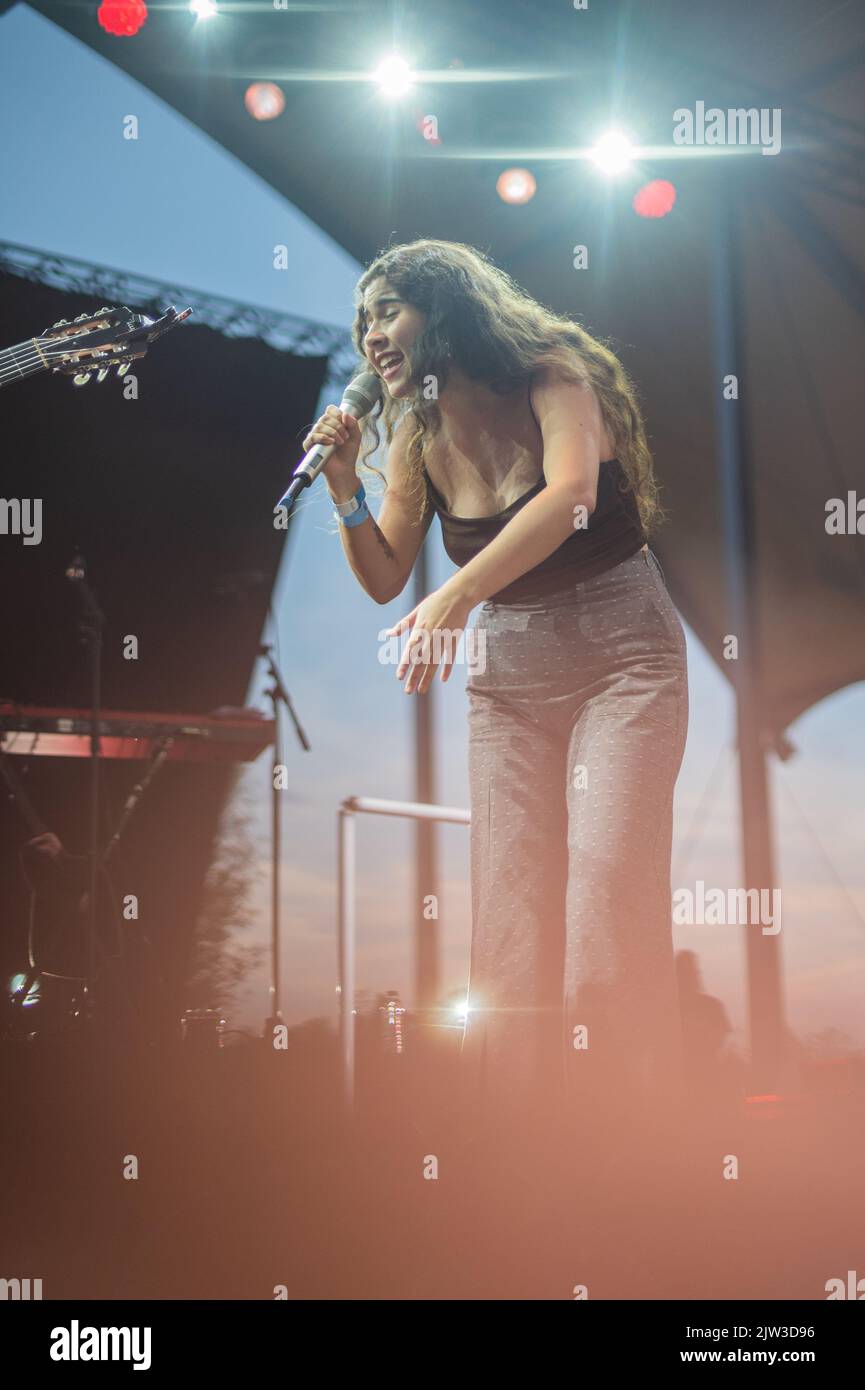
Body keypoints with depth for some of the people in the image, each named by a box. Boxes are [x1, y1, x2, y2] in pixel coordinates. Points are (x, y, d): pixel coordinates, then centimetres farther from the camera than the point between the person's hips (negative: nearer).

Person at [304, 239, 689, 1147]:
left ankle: (625, 1101, -9)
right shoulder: (417, 434, 6)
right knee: (510, 899, -3)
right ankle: (516, 1114, 3)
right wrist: (345, 488, -7)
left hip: (622, 651, -5)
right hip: (506, 674, 5)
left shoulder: (552, 377, -9)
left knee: (606, 873, -18)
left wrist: (457, 594, -40)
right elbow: (386, 581, 9)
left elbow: (571, 495, -29)